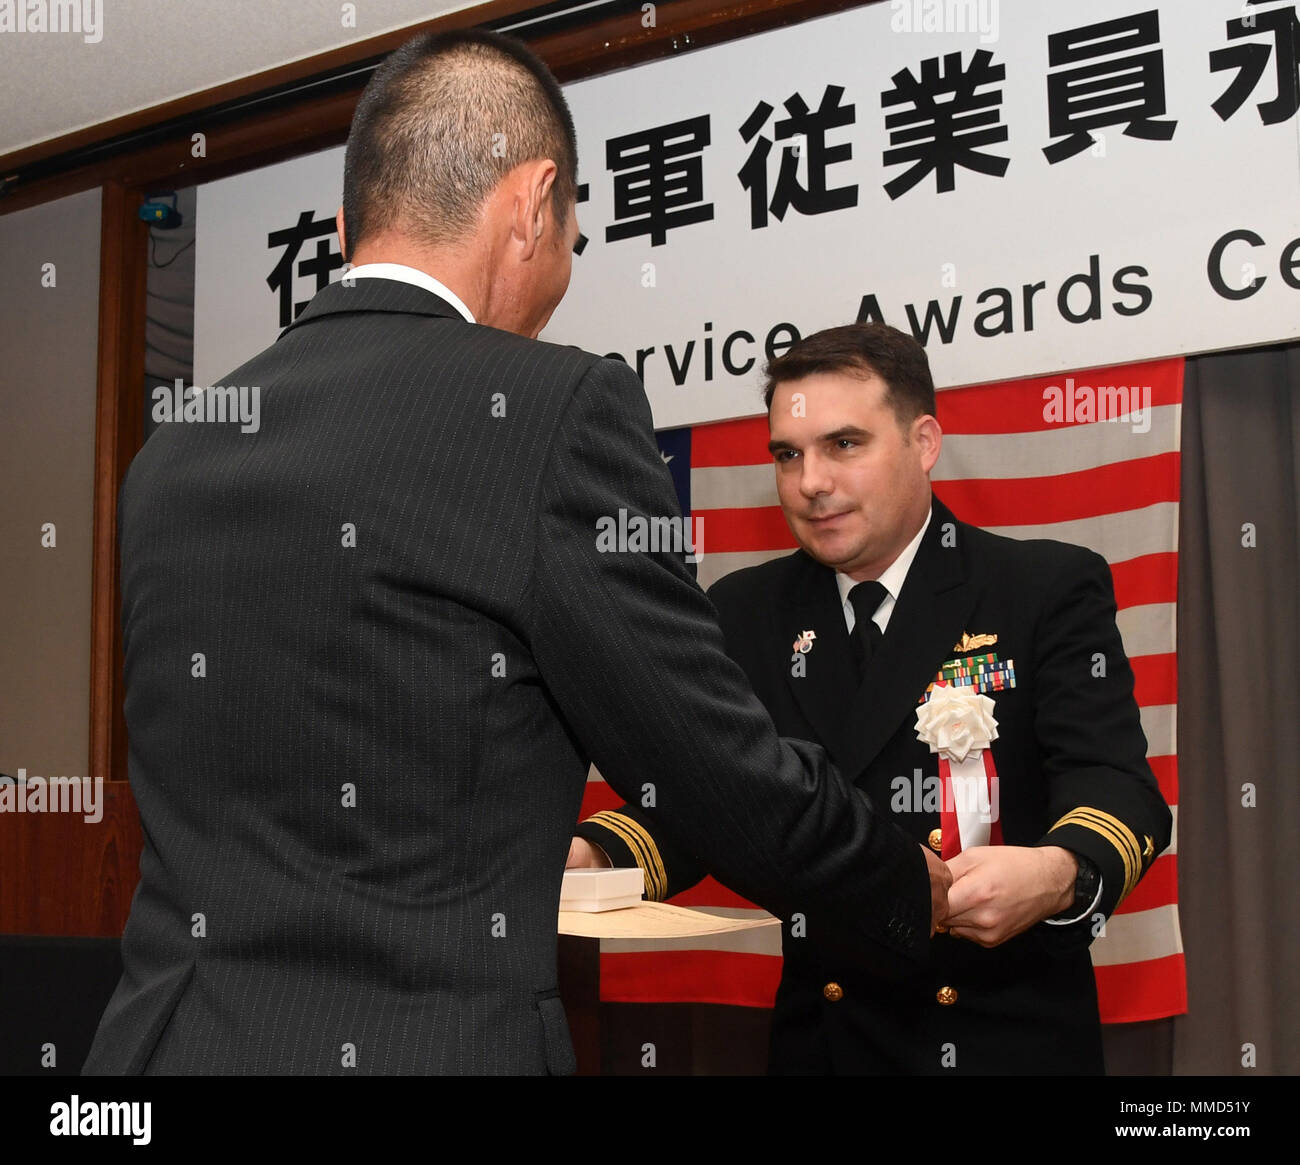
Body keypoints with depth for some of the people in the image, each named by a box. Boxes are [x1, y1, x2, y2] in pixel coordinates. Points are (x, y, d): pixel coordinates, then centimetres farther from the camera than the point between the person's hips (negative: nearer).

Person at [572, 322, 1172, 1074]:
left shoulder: (1052, 591, -5)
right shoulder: (745, 614, 6)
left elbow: (1114, 782, -15)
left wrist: (1056, 875, -37)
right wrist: (588, 858, -21)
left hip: (1011, 1037, -3)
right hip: (823, 1037, 3)